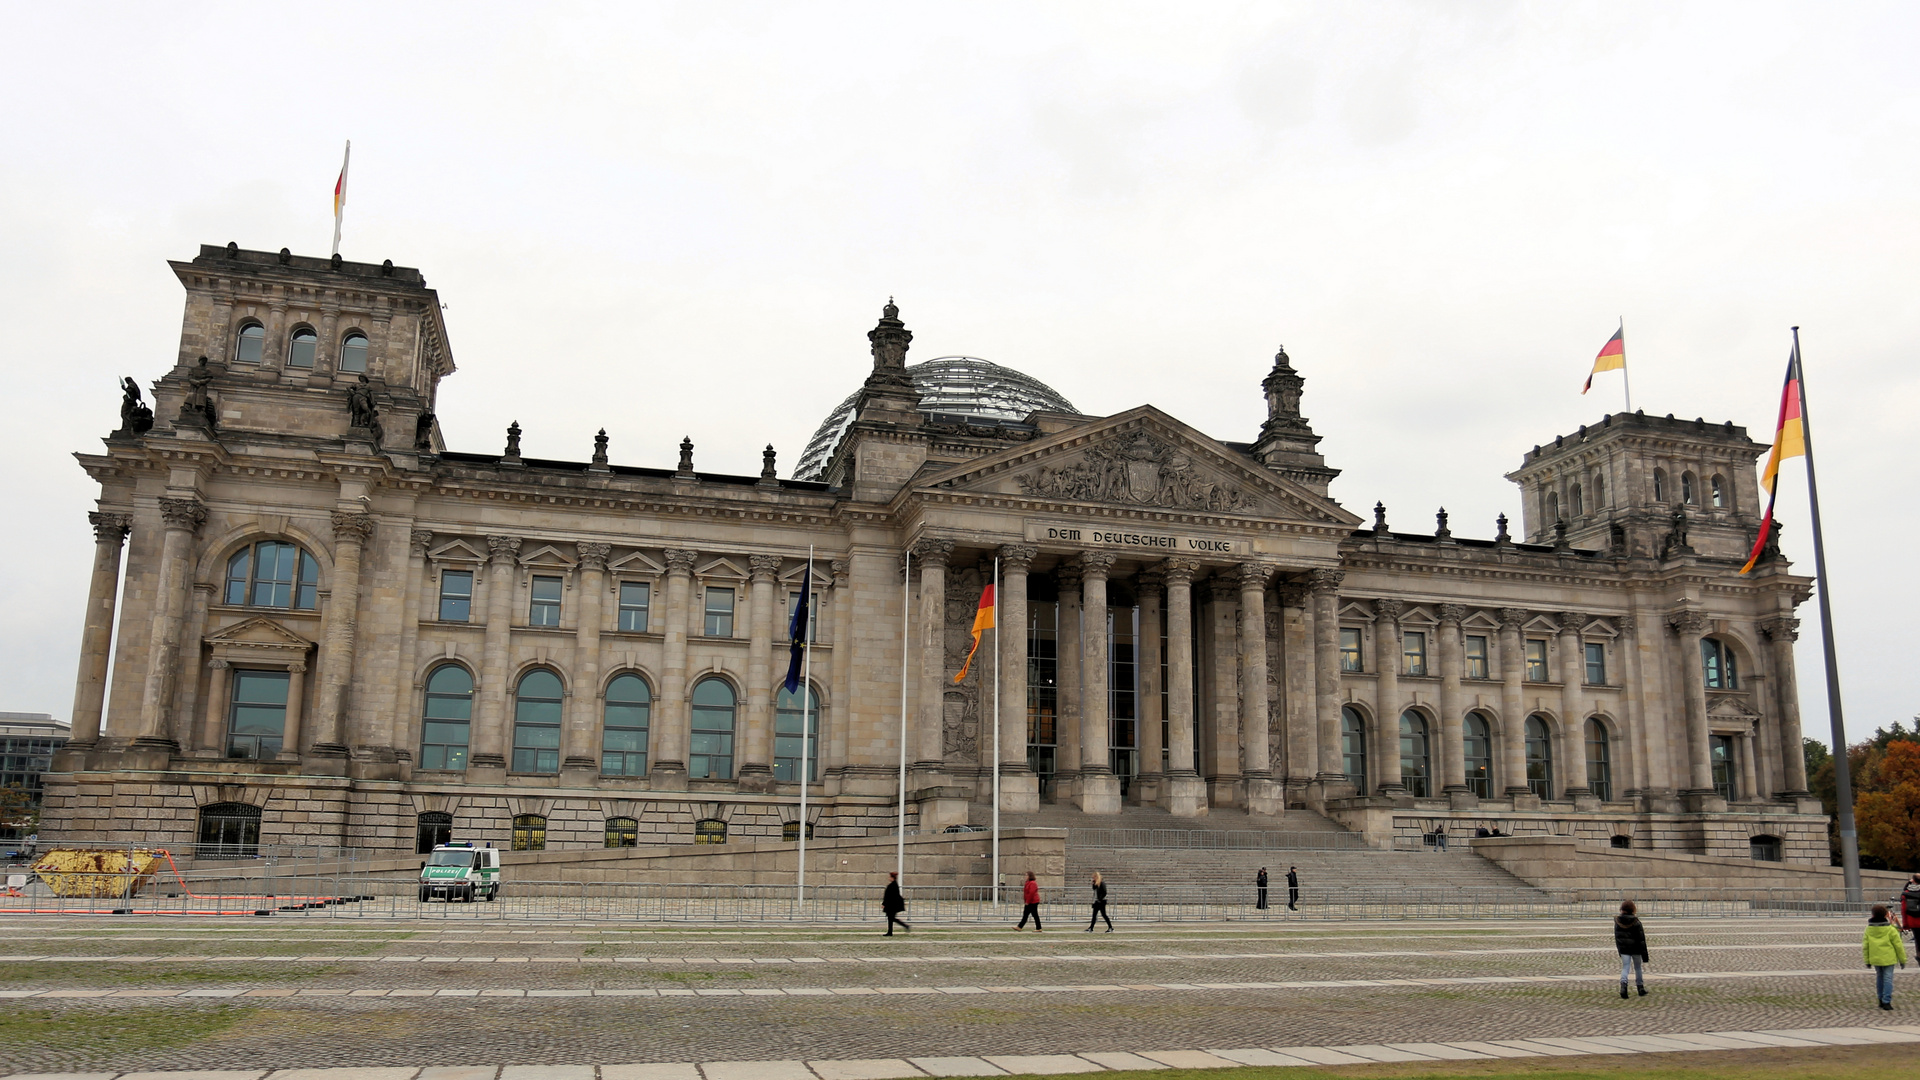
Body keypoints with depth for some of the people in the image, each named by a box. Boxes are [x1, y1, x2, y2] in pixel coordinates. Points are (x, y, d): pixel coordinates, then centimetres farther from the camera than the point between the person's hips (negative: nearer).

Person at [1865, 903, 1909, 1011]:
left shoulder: (1869, 929, 0)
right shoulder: (1891, 930, -11)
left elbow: (1865, 946, 3)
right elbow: (1898, 946, -6)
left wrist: (1867, 960, 11)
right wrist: (1902, 959, 6)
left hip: (1875, 959, 4)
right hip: (1888, 959, -4)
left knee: (1879, 977, 16)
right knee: (1888, 978, -1)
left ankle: (1881, 1000, 23)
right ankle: (1886, 1002, -5)